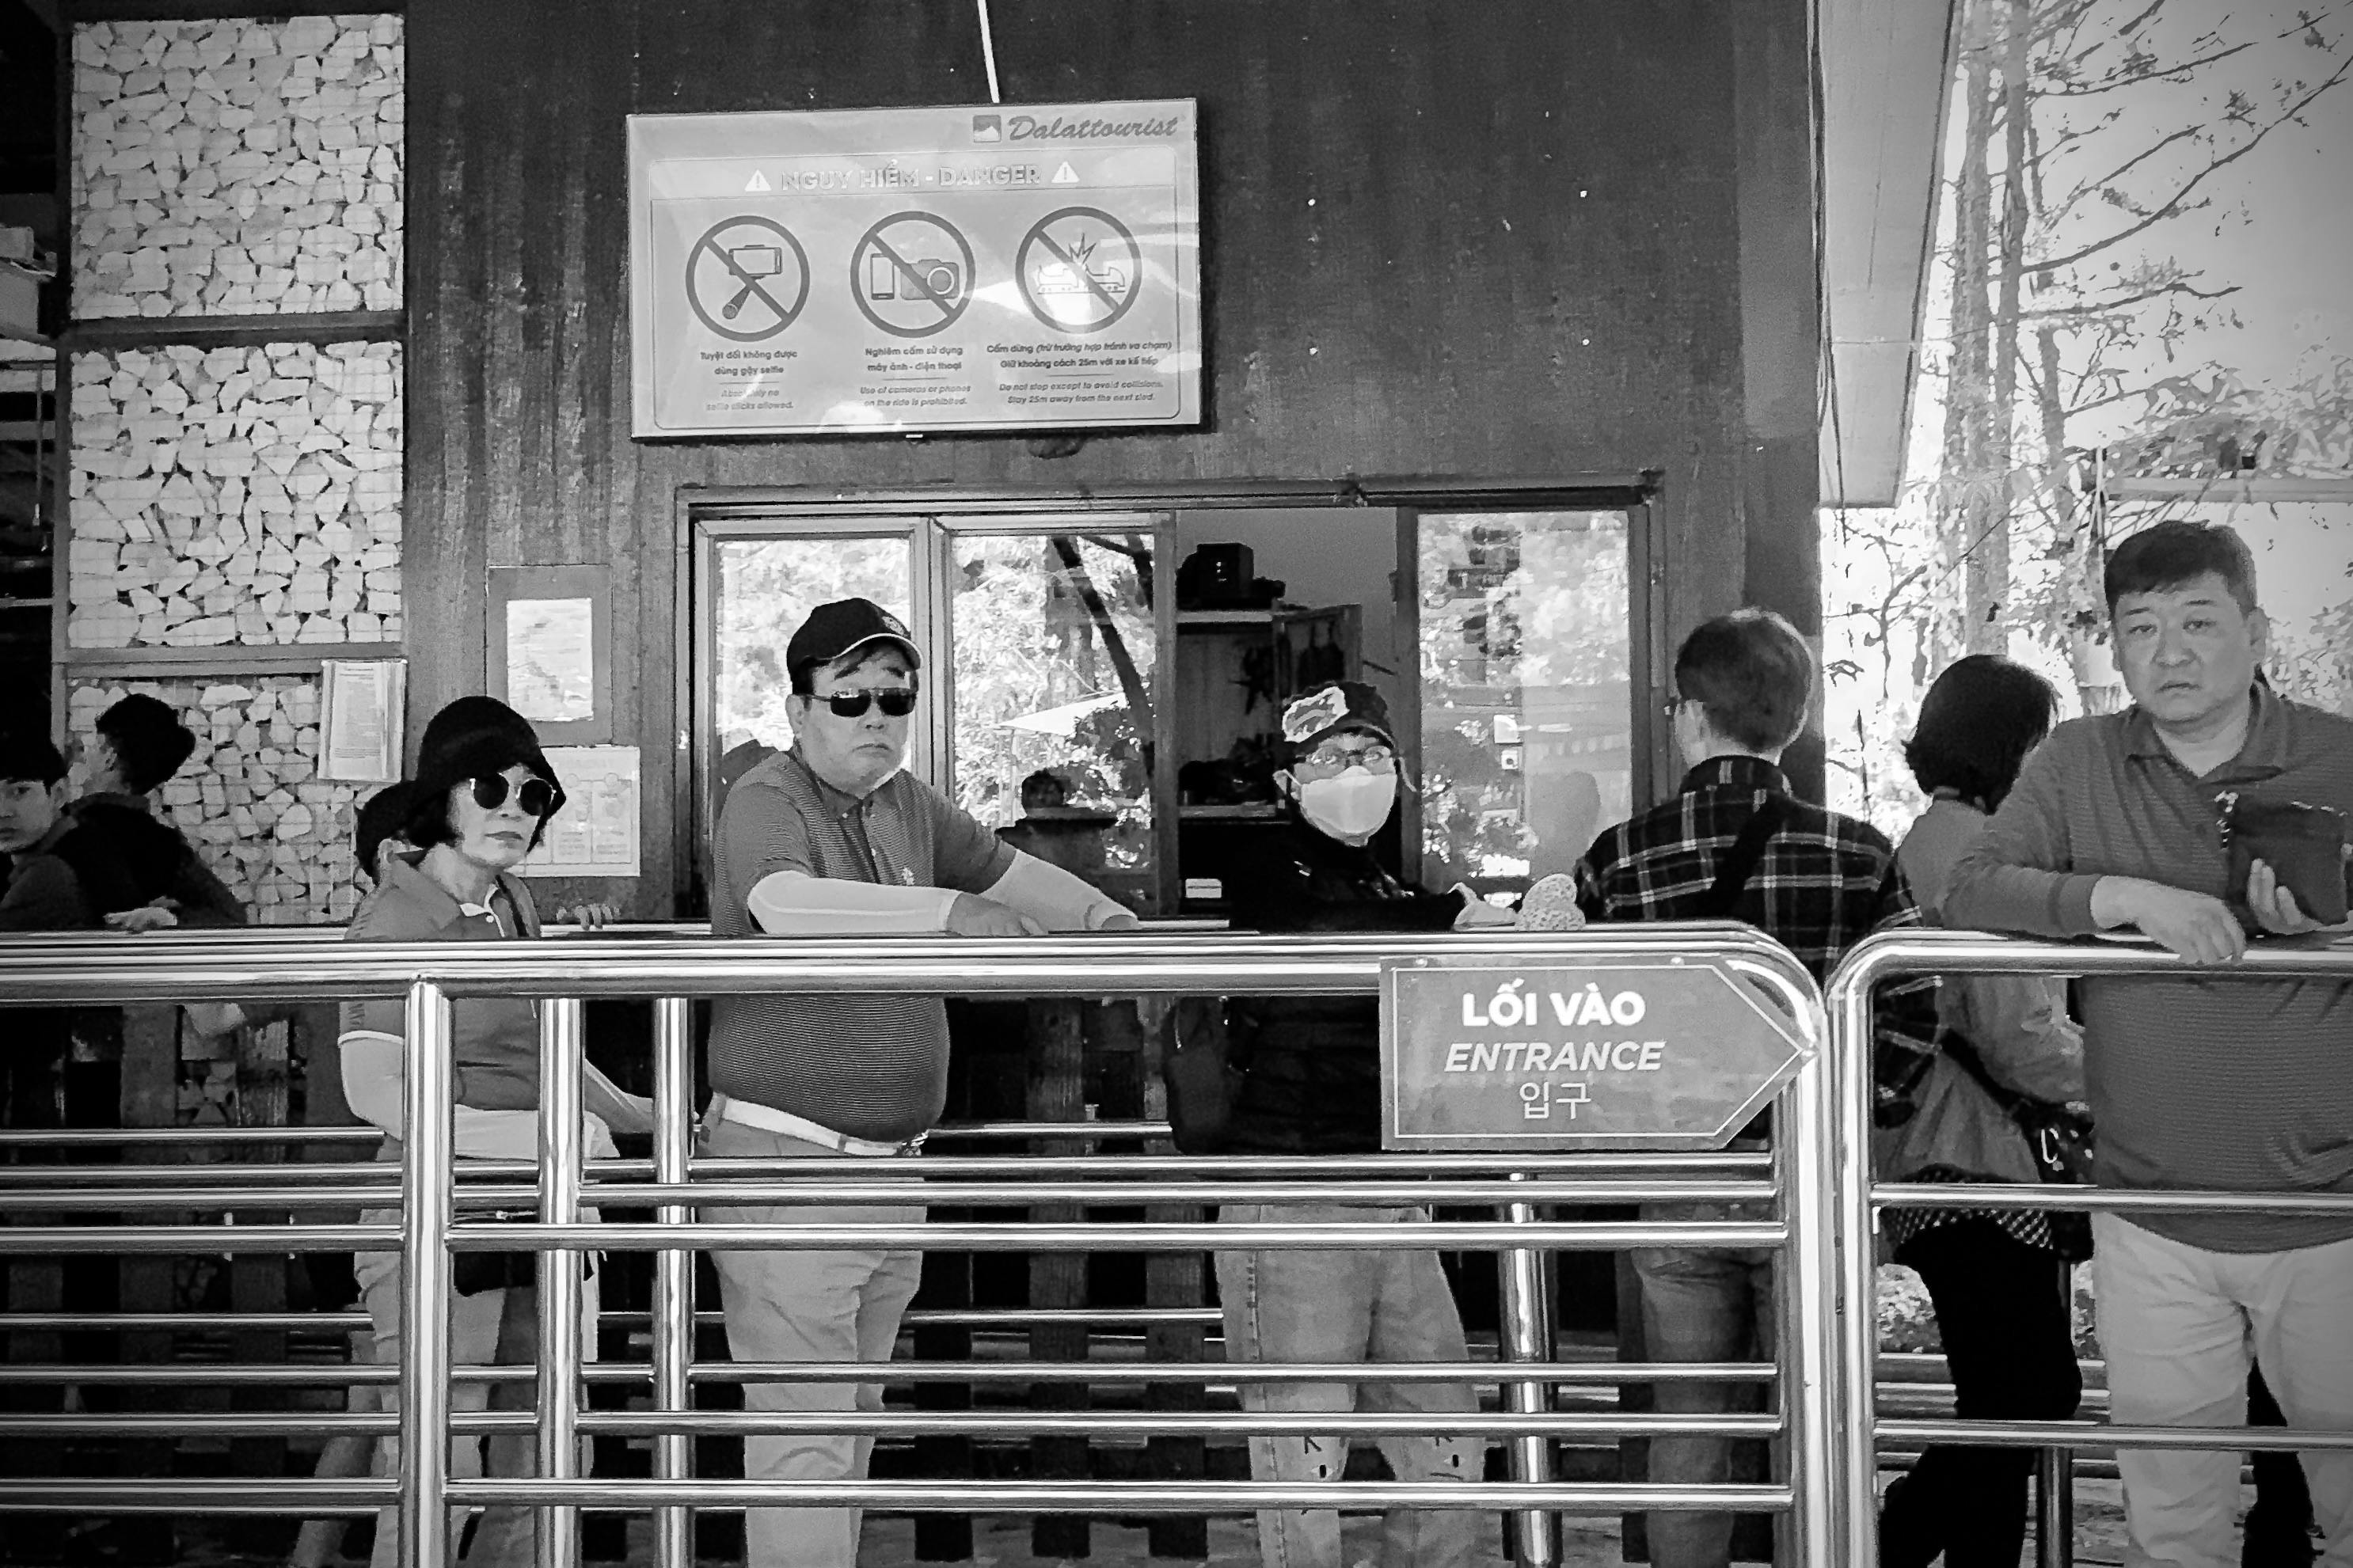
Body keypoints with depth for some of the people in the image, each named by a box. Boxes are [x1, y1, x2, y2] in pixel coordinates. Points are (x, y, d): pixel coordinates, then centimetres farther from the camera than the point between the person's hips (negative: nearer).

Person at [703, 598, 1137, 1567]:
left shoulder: (906, 802, 9)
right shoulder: (765, 803, -14)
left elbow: (1000, 868, 25)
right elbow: (784, 903, -35)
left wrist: (1112, 922, 23)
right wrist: (949, 912, -41)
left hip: (891, 1163, 8)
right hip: (787, 1162, -8)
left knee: (855, 1412, 18)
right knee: (803, 1432, -8)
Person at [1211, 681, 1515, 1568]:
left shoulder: (1389, 893, 20)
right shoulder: (1271, 877, -2)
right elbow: (1307, 934, -27)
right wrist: (1455, 917, -25)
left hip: (1396, 1215, 7)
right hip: (1291, 1213, -7)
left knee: (1450, 1452, 7)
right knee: (1303, 1469, -5)